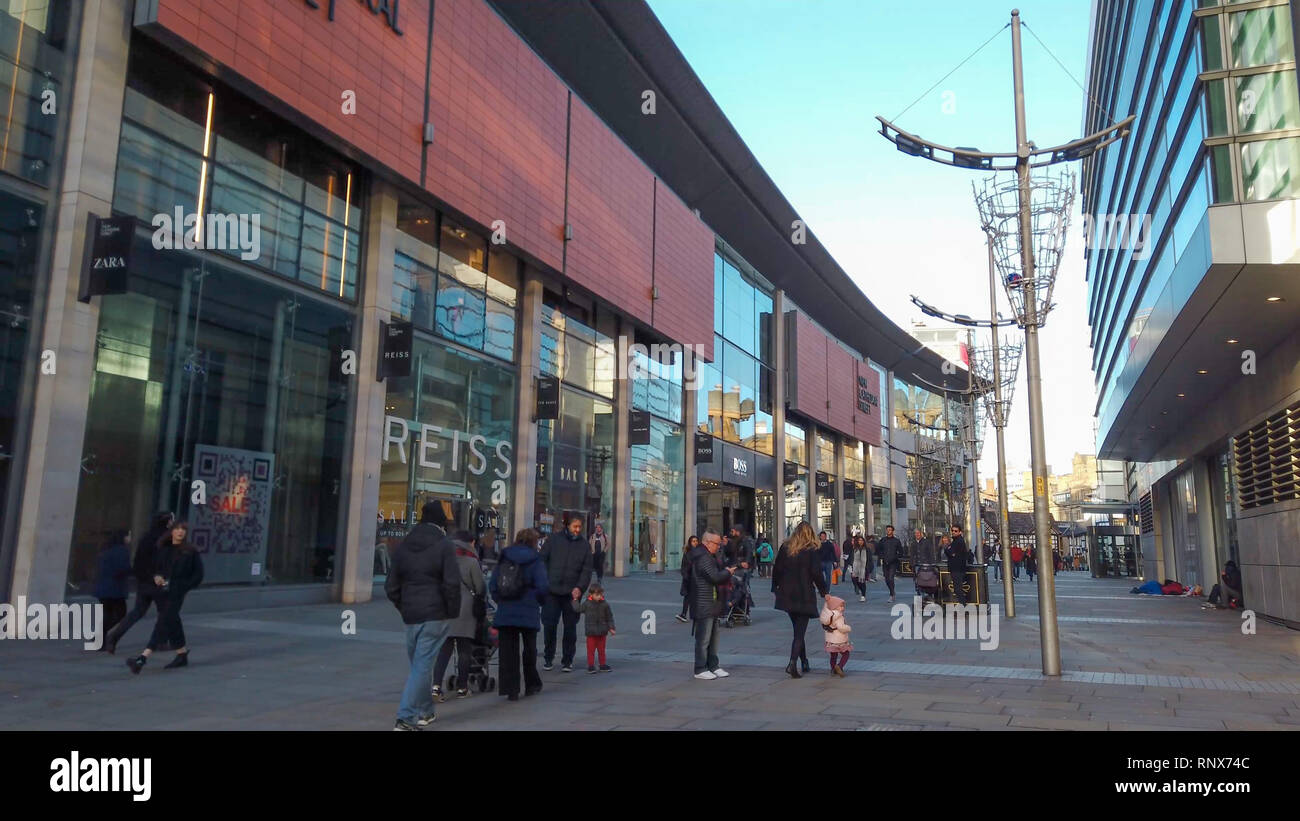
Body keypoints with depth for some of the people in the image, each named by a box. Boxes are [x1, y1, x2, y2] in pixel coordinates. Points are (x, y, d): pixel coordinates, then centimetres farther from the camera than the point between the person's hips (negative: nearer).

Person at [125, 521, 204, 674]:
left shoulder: (190, 551, -1)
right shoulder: (162, 548, 11)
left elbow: (198, 574, 2)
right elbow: (154, 566, 19)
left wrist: (185, 586, -7)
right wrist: (156, 576, -1)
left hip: (176, 593, -6)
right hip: (162, 591, 6)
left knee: (163, 623, -14)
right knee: (172, 622, 13)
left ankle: (143, 658, -22)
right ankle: (182, 654, 27)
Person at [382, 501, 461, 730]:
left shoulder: (403, 547, 11)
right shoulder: (444, 546, -8)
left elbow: (391, 586, 13)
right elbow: (451, 584, -15)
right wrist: (453, 611, -4)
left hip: (411, 616, 6)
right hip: (436, 616, -6)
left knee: (418, 663, 18)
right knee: (422, 666, -4)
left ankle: (424, 712, 28)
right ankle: (406, 718, -7)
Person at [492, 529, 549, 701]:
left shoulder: (504, 559, 7)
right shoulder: (536, 561, -5)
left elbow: (492, 585, 5)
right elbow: (543, 587, -12)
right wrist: (540, 601, 6)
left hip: (505, 613, 2)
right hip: (529, 614, -2)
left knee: (508, 651, 5)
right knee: (529, 649, 15)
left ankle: (510, 690, 4)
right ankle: (532, 685, 26)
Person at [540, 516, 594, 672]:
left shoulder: (585, 545, 7)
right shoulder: (554, 540, 5)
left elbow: (587, 570, 2)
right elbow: (542, 561, 6)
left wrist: (580, 587, -13)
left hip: (572, 593, 1)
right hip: (552, 591, -1)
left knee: (570, 628, 5)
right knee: (549, 625, 2)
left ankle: (567, 661, 16)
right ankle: (548, 658, 18)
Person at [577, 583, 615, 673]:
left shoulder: (605, 605, -2)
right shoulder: (586, 604, -6)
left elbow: (609, 617, 4)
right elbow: (578, 609, 2)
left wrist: (611, 628, 0)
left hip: (602, 632, 2)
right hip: (591, 632, -2)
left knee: (601, 649, 12)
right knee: (591, 649, 1)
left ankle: (603, 665, 23)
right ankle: (591, 666, 10)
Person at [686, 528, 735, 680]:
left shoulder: (709, 556, 16)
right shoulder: (703, 557, -19)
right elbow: (715, 577, -25)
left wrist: (725, 575, 4)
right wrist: (728, 573, -9)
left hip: (711, 604, 11)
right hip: (704, 604, -11)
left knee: (713, 637, 17)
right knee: (703, 638, -3)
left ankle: (713, 666, 25)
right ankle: (700, 669, 5)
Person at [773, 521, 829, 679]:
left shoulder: (785, 547, 4)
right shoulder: (812, 550, -7)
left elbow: (777, 569, 5)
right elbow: (816, 573, -11)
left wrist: (775, 588, 16)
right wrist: (824, 592, -1)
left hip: (787, 594, 4)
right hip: (804, 595, -4)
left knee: (798, 629, 18)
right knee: (800, 631, -1)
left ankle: (804, 662, 25)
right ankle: (792, 663, -15)